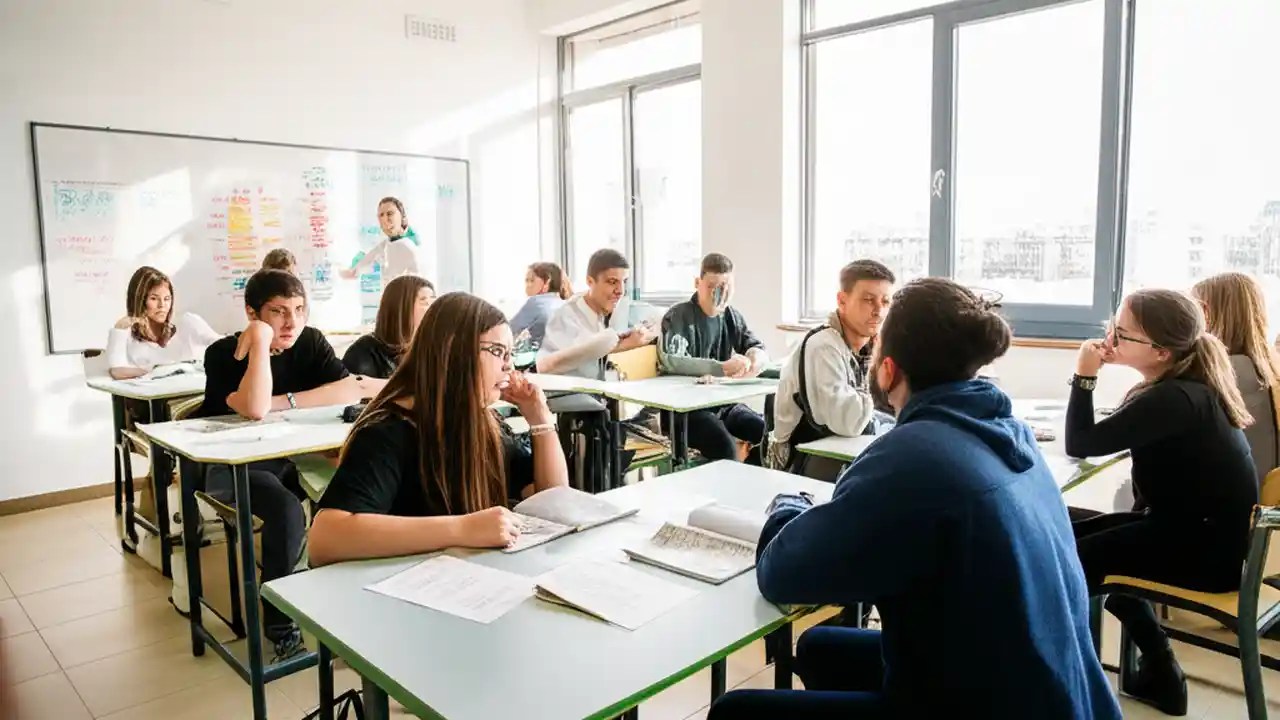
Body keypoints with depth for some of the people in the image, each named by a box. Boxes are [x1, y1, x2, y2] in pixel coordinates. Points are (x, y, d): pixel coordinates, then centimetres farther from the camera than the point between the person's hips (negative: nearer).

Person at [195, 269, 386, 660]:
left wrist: (282, 402, -24)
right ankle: (280, 624, -10)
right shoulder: (223, 353, -15)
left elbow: (355, 387, -20)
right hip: (231, 466, -4)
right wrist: (260, 342, -30)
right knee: (286, 510, -31)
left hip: (289, 457, 4)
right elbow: (254, 409, -34)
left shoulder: (310, 341, -4)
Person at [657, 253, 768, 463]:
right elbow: (669, 360, -27)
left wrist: (756, 359, -18)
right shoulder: (678, 316, -11)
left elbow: (758, 348, 9)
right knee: (724, 445, -31)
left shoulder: (731, 316, 9)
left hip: (723, 401, 7)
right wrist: (721, 368, -31)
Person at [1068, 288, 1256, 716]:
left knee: (1074, 558, -2)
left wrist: (1085, 377, -20)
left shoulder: (1173, 400, -27)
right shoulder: (1187, 386, 3)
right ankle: (1159, 672, 22)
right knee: (1077, 535, 13)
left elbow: (1081, 444, -24)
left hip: (1209, 549, -9)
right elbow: (1106, 438, 9)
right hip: (1204, 528, 9)